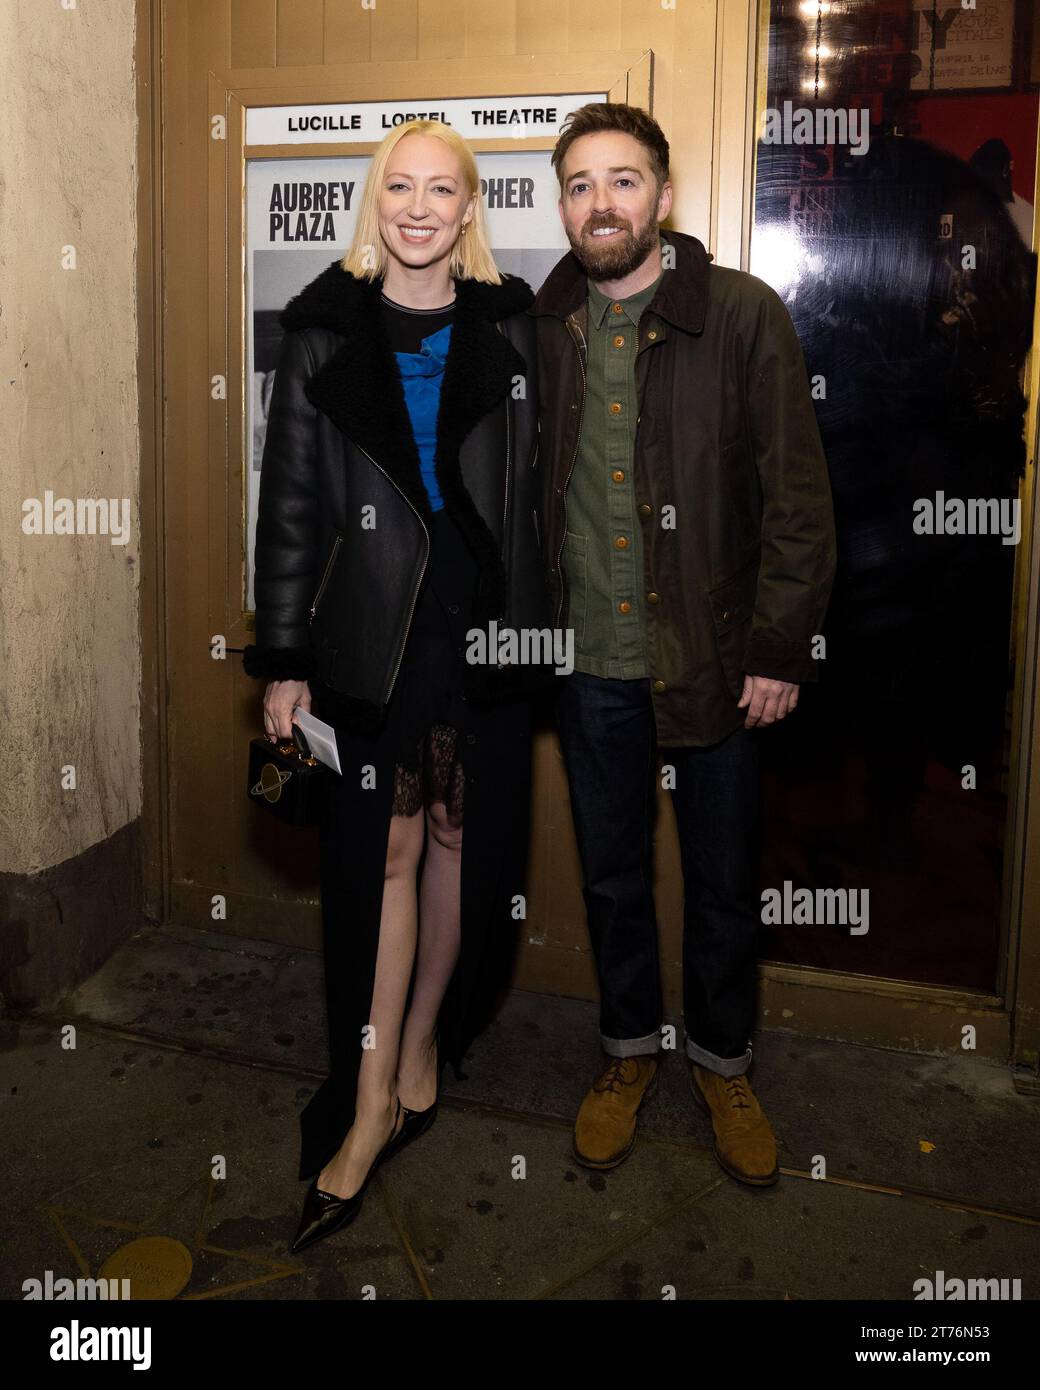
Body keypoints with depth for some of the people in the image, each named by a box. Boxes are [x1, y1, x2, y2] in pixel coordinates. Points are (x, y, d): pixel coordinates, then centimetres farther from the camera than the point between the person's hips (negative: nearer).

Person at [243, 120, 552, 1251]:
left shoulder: (509, 329, 7)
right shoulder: (323, 332, 3)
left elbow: (537, 487, 8)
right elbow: (289, 504, 2)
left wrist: (542, 623, 4)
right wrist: (283, 660, -2)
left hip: (486, 626, 2)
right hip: (372, 628, -2)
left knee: (460, 839, 8)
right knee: (385, 851, -3)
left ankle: (419, 1052, 27)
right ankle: (372, 1104, 7)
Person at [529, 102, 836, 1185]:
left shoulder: (743, 315, -7)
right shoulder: (541, 327, 3)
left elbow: (797, 496, -7)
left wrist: (780, 650, -10)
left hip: (713, 659, -2)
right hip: (589, 662, 3)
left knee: (722, 882, 12)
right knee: (610, 873, 16)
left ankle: (722, 1064, 34)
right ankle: (629, 1051, 38)